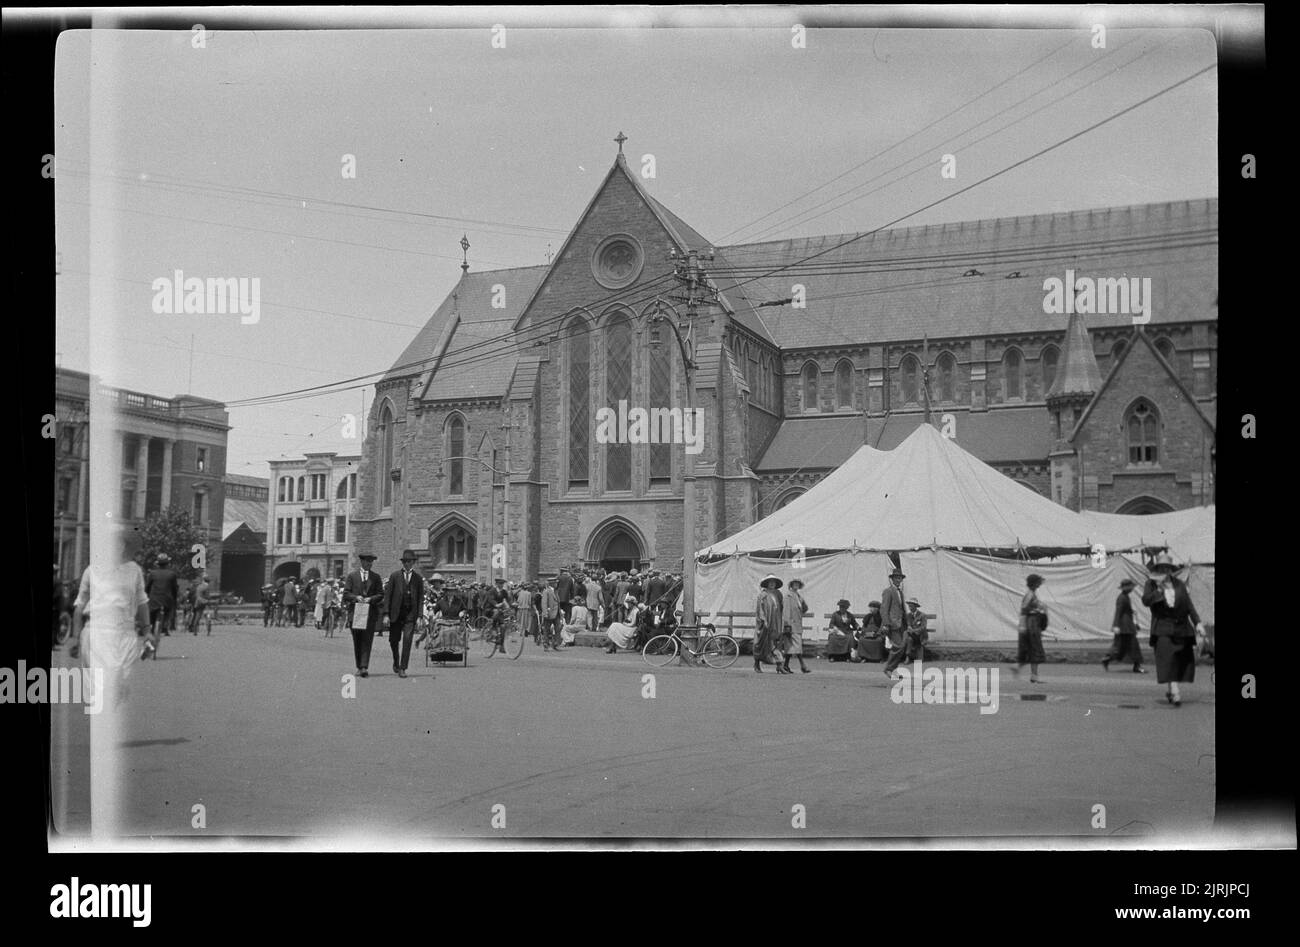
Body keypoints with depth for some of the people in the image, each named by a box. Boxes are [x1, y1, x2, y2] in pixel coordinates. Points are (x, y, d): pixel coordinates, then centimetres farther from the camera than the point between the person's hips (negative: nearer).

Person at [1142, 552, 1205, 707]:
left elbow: (1189, 604, 9)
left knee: (1185, 659, 6)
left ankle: (1169, 689, 22)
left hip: (1181, 628, 4)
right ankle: (1175, 691, -24)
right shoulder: (1151, 583, 2)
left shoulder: (1179, 584, 9)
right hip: (1163, 629, -4)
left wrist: (1197, 622, 1)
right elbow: (1146, 601, -13)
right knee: (1168, 658, -18)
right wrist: (1159, 589, -22)